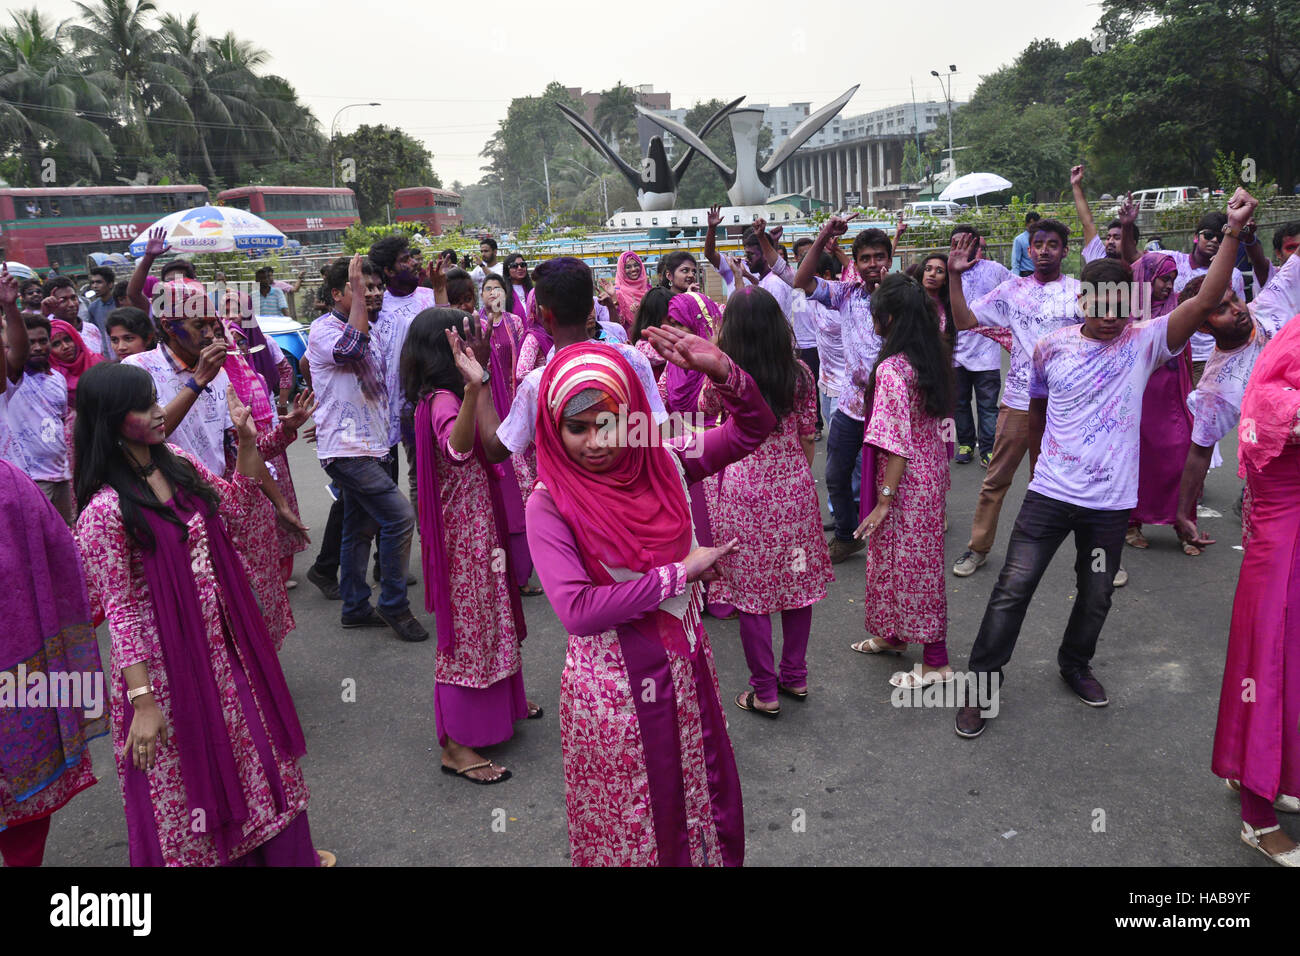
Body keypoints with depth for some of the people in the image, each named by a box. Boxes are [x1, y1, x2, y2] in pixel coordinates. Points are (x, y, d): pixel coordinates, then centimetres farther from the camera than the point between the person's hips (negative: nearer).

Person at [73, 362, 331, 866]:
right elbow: (119, 610, -17)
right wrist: (142, 701, -15)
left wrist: (247, 445, -3)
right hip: (165, 657, -7)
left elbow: (236, 521, 8)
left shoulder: (180, 464, -1)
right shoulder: (105, 509, -20)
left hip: (224, 640, 7)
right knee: (186, 772, 12)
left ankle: (279, 848, 40)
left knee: (253, 747, 20)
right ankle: (203, 853, 36)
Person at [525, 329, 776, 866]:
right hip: (613, 688, -4)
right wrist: (679, 573, -21)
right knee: (632, 827, 15)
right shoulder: (549, 504, -16)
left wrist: (722, 370, -20)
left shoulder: (660, 464, -5)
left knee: (706, 803, 23)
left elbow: (754, 429, 0)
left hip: (688, 669, 5)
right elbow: (577, 611, -26)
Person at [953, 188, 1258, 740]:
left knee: (1096, 595, 16)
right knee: (1013, 589, -1)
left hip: (1110, 502, 1)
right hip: (1050, 493, -1)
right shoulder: (1051, 348, -2)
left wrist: (1233, 232, -25)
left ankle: (1075, 664, 41)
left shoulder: (1144, 342, -5)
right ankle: (982, 684, 10)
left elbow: (1204, 303, -18)